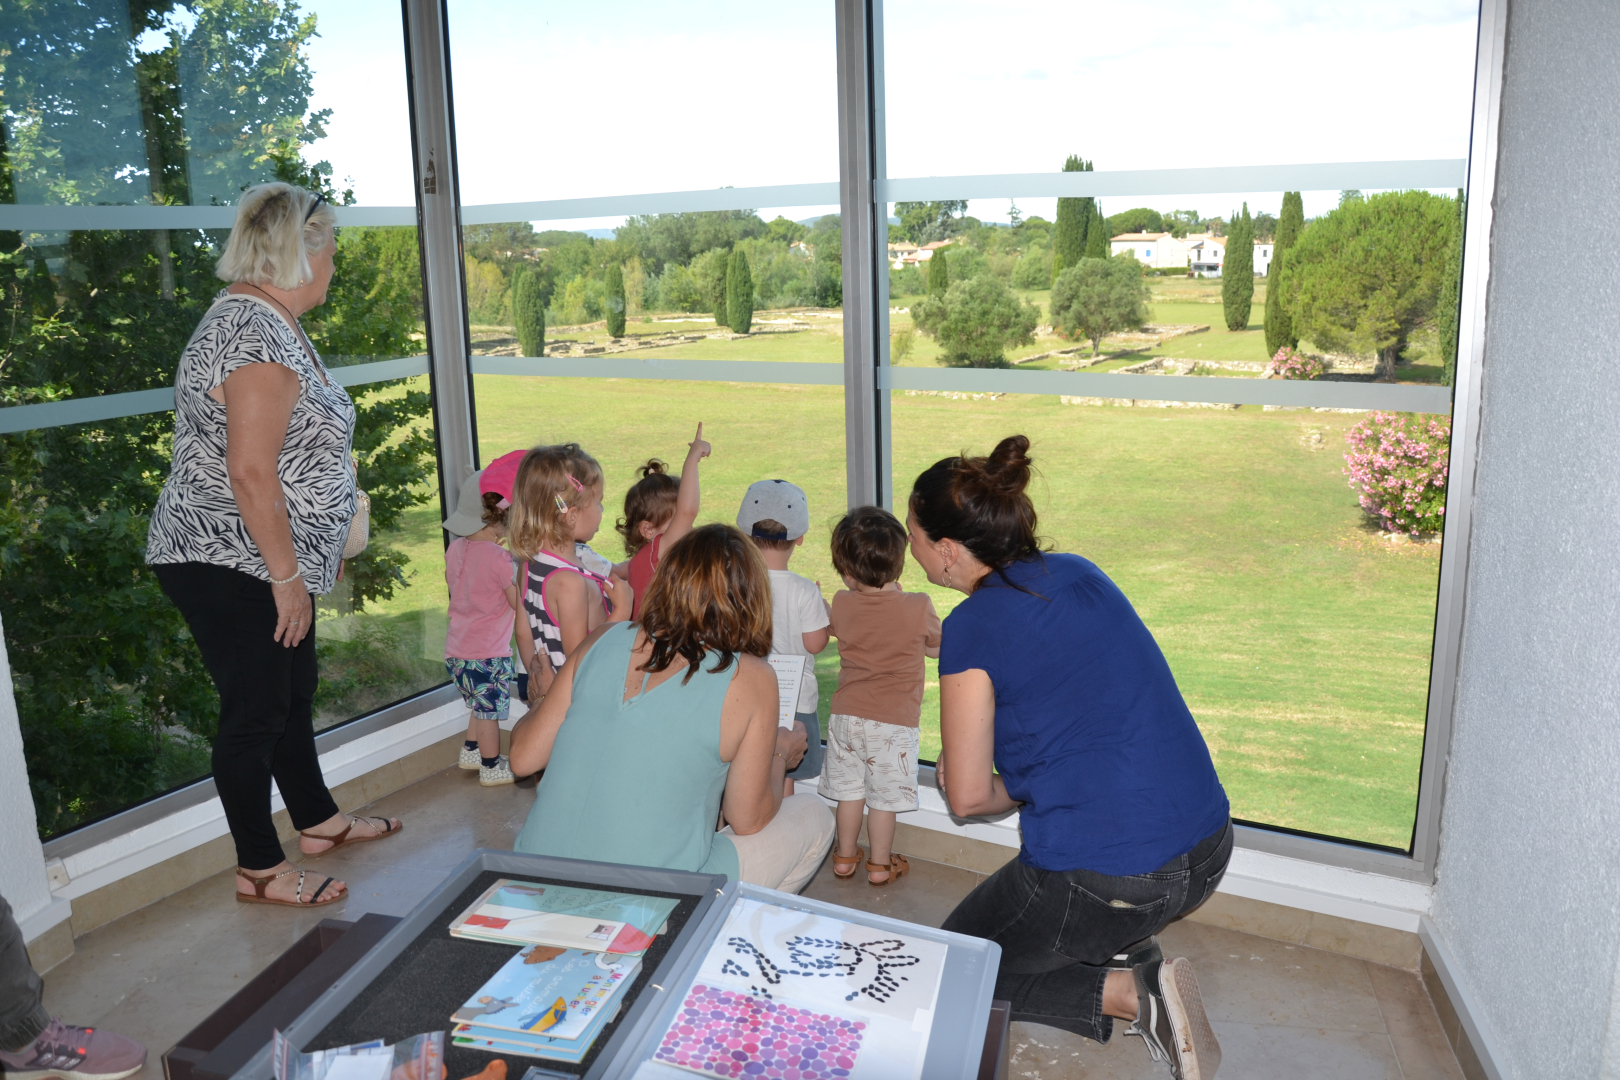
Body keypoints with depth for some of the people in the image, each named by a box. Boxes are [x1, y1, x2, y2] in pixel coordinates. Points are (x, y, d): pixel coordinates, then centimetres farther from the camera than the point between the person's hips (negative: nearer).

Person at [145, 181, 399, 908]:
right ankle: (259, 870, 18)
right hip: (228, 565, -10)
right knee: (256, 710, 2)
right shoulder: (257, 333, -22)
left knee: (293, 692, 20)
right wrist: (288, 576, -21)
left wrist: (319, 551, 21)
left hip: (259, 562, 10)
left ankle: (317, 821, 37)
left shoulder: (264, 320, 12)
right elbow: (251, 472, -27)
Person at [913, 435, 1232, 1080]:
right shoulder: (1082, 575, 7)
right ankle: (1128, 949, 20)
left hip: (1107, 880, -8)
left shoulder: (973, 627, -14)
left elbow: (967, 797, -10)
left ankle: (1125, 994, -2)